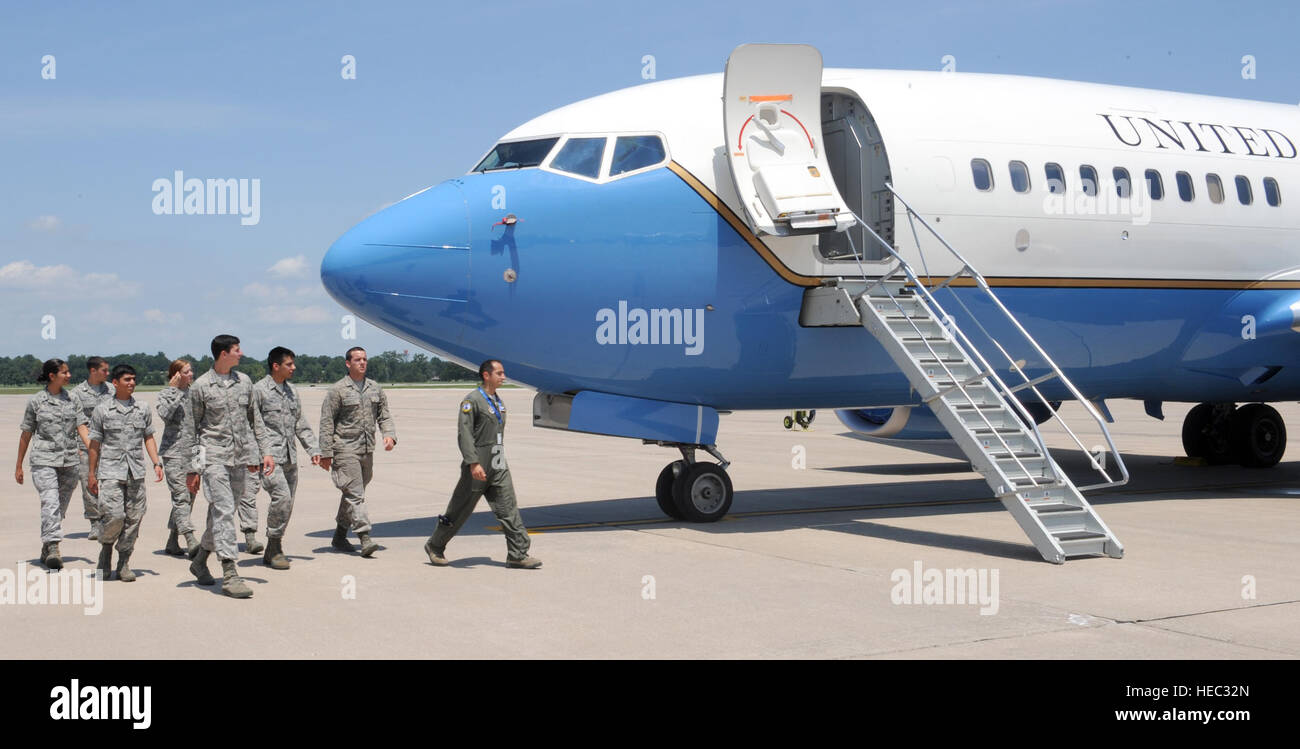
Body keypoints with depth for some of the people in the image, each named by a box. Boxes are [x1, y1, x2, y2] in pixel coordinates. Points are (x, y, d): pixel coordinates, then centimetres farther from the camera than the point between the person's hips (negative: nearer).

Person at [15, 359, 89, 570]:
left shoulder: (72, 400, 11)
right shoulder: (36, 401, 2)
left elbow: (81, 427, 4)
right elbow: (26, 434, 9)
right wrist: (19, 466, 12)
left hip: (70, 462, 4)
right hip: (44, 460, -4)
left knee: (60, 509, 8)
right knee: (50, 504, -19)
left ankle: (46, 549, 22)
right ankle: (53, 548, -27)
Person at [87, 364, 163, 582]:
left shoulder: (143, 409, 11)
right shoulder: (102, 410, 3)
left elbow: (148, 438, 16)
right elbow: (94, 444, 7)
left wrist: (157, 463, 3)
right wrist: (92, 475, 6)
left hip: (135, 472, 3)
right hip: (110, 471, -3)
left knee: (134, 517, 0)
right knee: (114, 515, -15)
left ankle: (124, 564, 10)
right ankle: (106, 547, 14)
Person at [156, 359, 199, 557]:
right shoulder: (165, 394, -1)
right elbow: (165, 414, -20)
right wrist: (175, 391, -16)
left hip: (193, 451, 6)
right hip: (173, 452, -6)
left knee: (188, 497, 7)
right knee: (181, 496, -15)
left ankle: (172, 542, 17)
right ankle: (191, 542, -24)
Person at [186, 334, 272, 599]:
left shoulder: (244, 382, 11)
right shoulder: (201, 386, -3)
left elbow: (255, 420, 18)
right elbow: (193, 429, 0)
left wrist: (263, 452, 11)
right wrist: (192, 469, -3)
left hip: (240, 458, 5)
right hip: (213, 456, -5)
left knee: (222, 512, 12)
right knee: (223, 511, -13)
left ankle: (200, 561, 30)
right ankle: (229, 574, -15)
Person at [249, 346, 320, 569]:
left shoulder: (292, 392, 17)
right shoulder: (259, 390, -5)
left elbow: (301, 424, 22)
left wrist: (313, 450, 13)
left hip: (290, 457, 7)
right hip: (269, 455, -7)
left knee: (287, 504, 6)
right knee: (282, 496, -20)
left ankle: (272, 551, 16)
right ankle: (275, 547, -9)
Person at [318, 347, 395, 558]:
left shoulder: (375, 388, 12)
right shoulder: (338, 390, -4)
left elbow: (384, 415, 16)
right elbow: (327, 422, -4)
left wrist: (389, 435, -4)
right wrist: (326, 453, -8)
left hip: (367, 449, 6)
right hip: (345, 449, -6)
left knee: (354, 493, 13)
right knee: (355, 494, -12)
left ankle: (339, 536, 25)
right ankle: (364, 538, -18)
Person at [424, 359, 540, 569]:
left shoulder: (498, 401, 15)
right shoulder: (472, 400, -11)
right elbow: (464, 434, -17)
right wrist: (473, 463, -25)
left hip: (498, 467, 7)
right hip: (477, 468, -7)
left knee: (509, 509, -1)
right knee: (460, 510, 4)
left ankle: (518, 555, -2)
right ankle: (435, 546, 21)